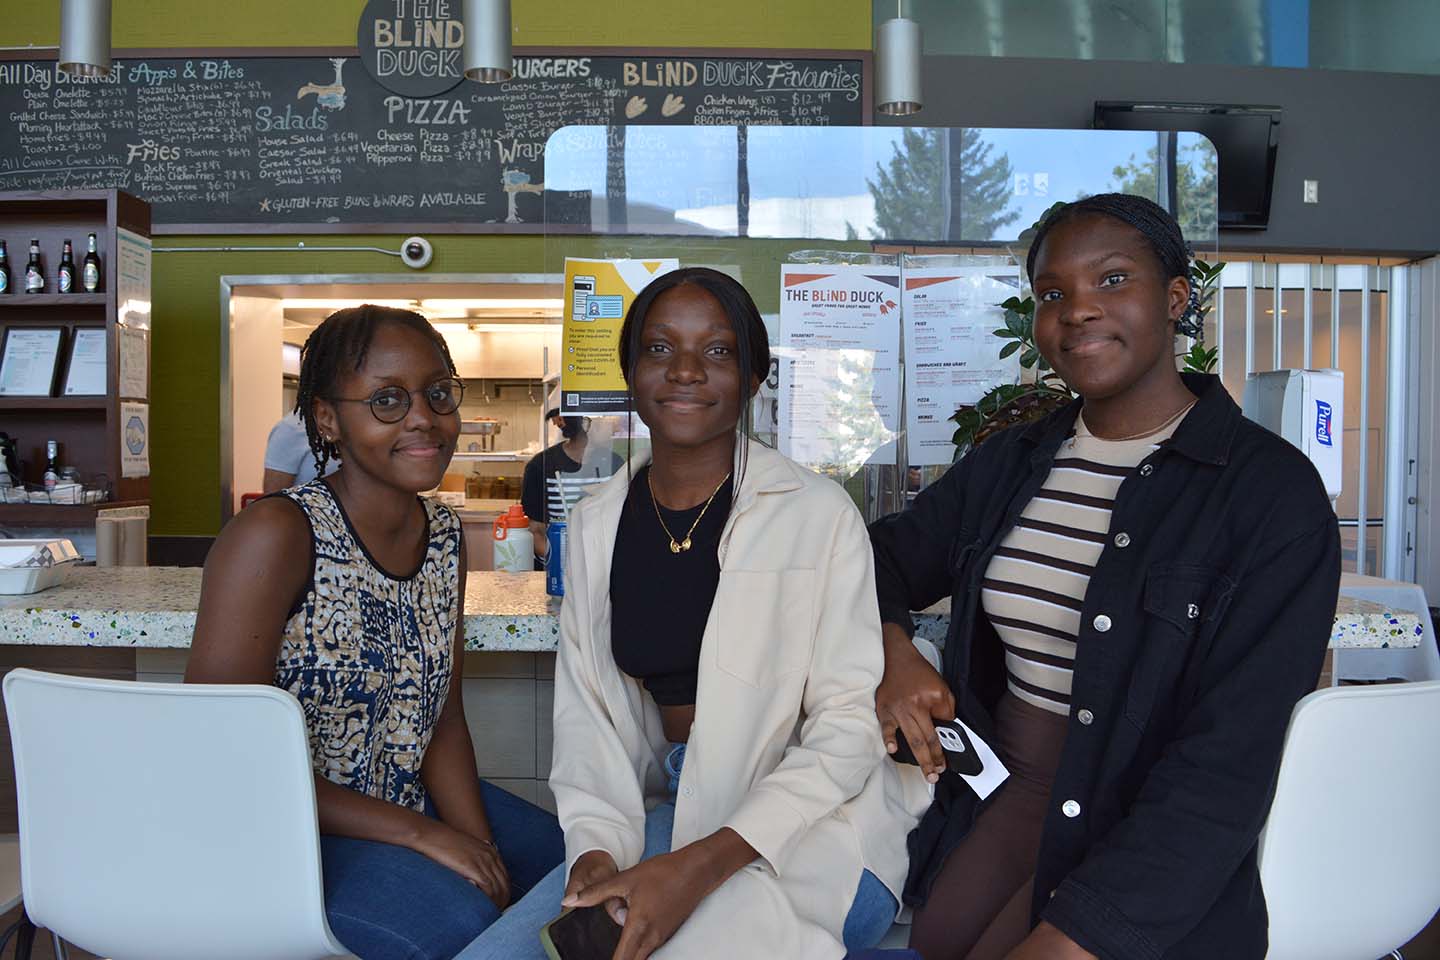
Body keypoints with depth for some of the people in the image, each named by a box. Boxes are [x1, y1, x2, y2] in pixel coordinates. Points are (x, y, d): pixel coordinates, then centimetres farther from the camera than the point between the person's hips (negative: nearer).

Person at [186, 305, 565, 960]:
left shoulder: (445, 537, 2)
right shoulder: (275, 536, -20)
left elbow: (443, 722, 5)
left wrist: (481, 850, -11)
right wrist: (416, 833, -23)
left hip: (409, 802, 7)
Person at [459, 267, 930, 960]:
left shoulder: (820, 514, -10)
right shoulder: (596, 523, 6)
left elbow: (847, 727, -12)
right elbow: (583, 707, 7)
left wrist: (701, 865, -22)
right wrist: (596, 843, -12)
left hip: (813, 826, -4)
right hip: (672, 811, 4)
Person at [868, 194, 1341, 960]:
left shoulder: (1273, 491, -9)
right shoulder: (1007, 464, 6)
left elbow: (1230, 761, -15)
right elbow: (885, 558, 17)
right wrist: (892, 651, -6)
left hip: (1151, 849, -4)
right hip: (1003, 796, 4)